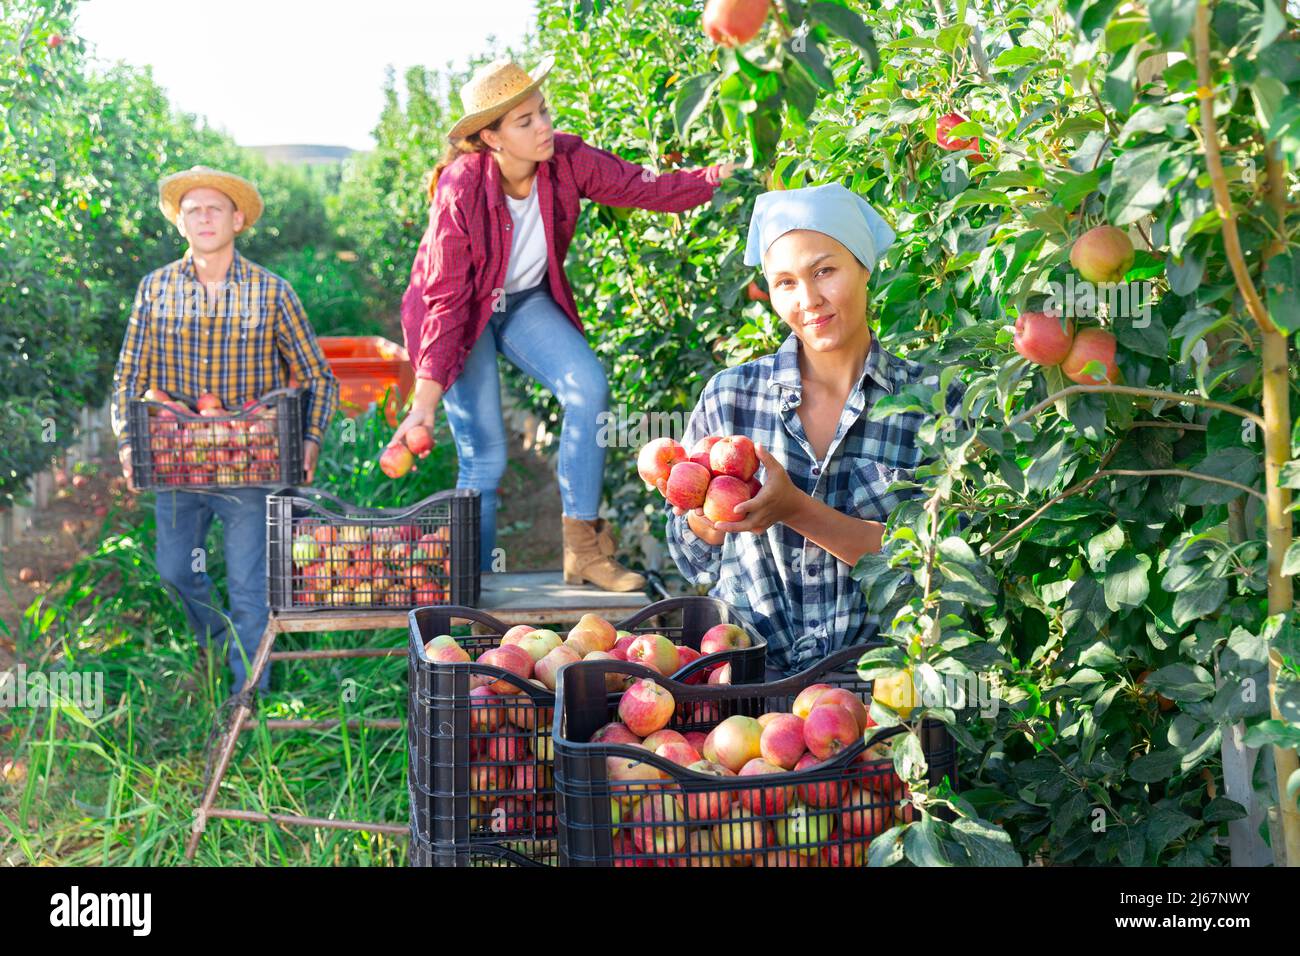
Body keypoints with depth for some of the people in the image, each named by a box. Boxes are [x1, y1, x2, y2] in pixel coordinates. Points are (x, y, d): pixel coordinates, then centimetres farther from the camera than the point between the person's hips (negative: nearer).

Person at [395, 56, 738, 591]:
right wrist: (425, 403, -30)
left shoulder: (567, 161, -18)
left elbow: (646, 188, -11)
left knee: (588, 386, -21)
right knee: (485, 457, -9)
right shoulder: (461, 190, -29)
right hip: (462, 311, -4)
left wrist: (720, 175, -26)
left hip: (526, 301, 4)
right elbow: (446, 300, -27)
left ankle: (584, 550, -13)